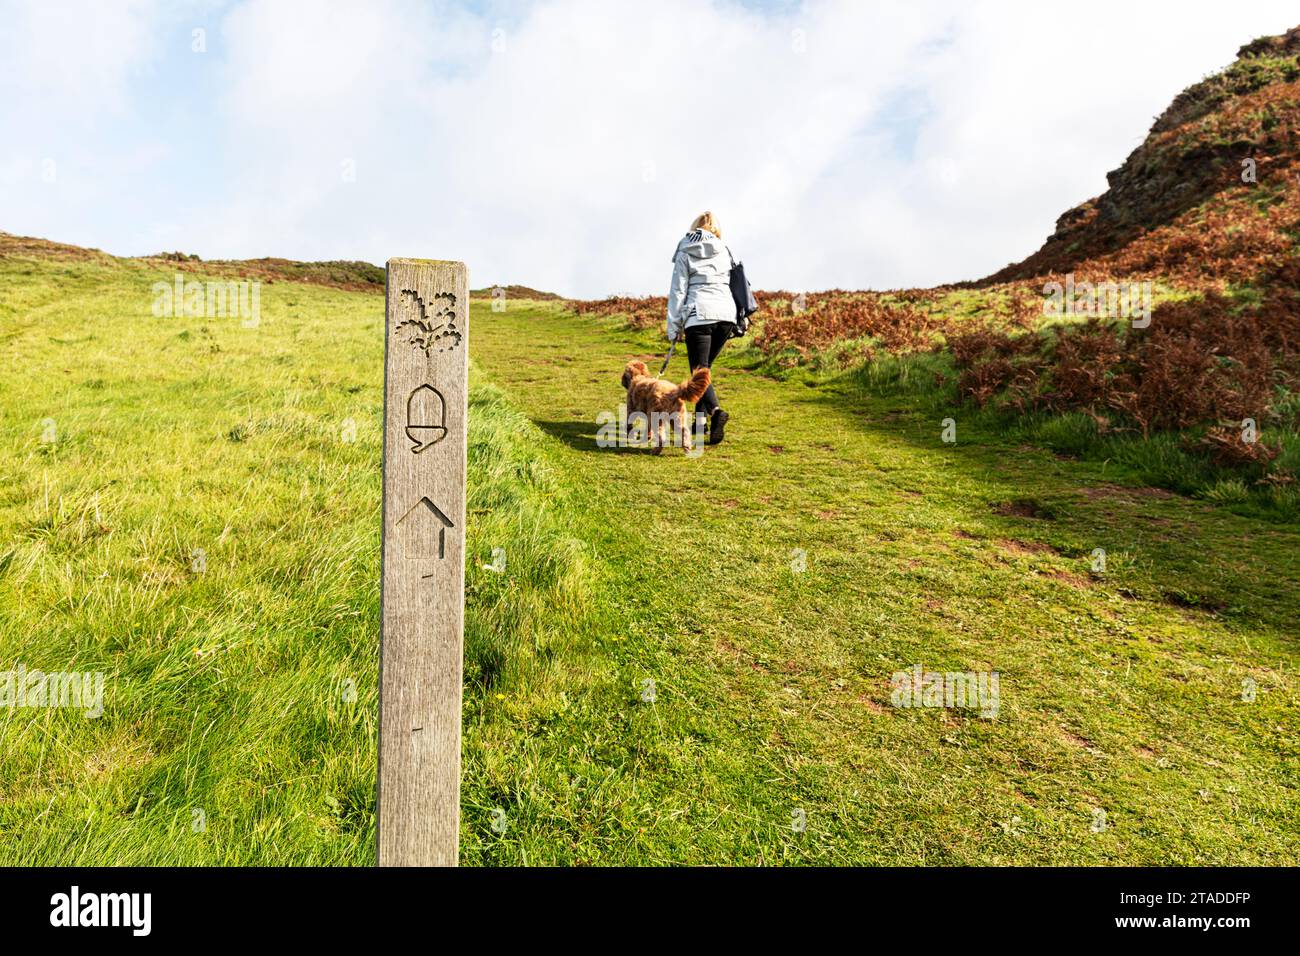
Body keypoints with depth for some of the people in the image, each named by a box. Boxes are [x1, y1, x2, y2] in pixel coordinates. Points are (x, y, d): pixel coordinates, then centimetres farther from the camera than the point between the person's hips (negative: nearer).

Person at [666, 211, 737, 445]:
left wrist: (674, 327, 3)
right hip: (726, 313, 5)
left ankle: (716, 410, -32)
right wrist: (741, 317, 25)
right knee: (705, 366, 18)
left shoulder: (685, 252, 6)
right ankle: (700, 417, 18)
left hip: (699, 314, -4)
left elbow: (678, 291, 2)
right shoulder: (724, 250, 17)